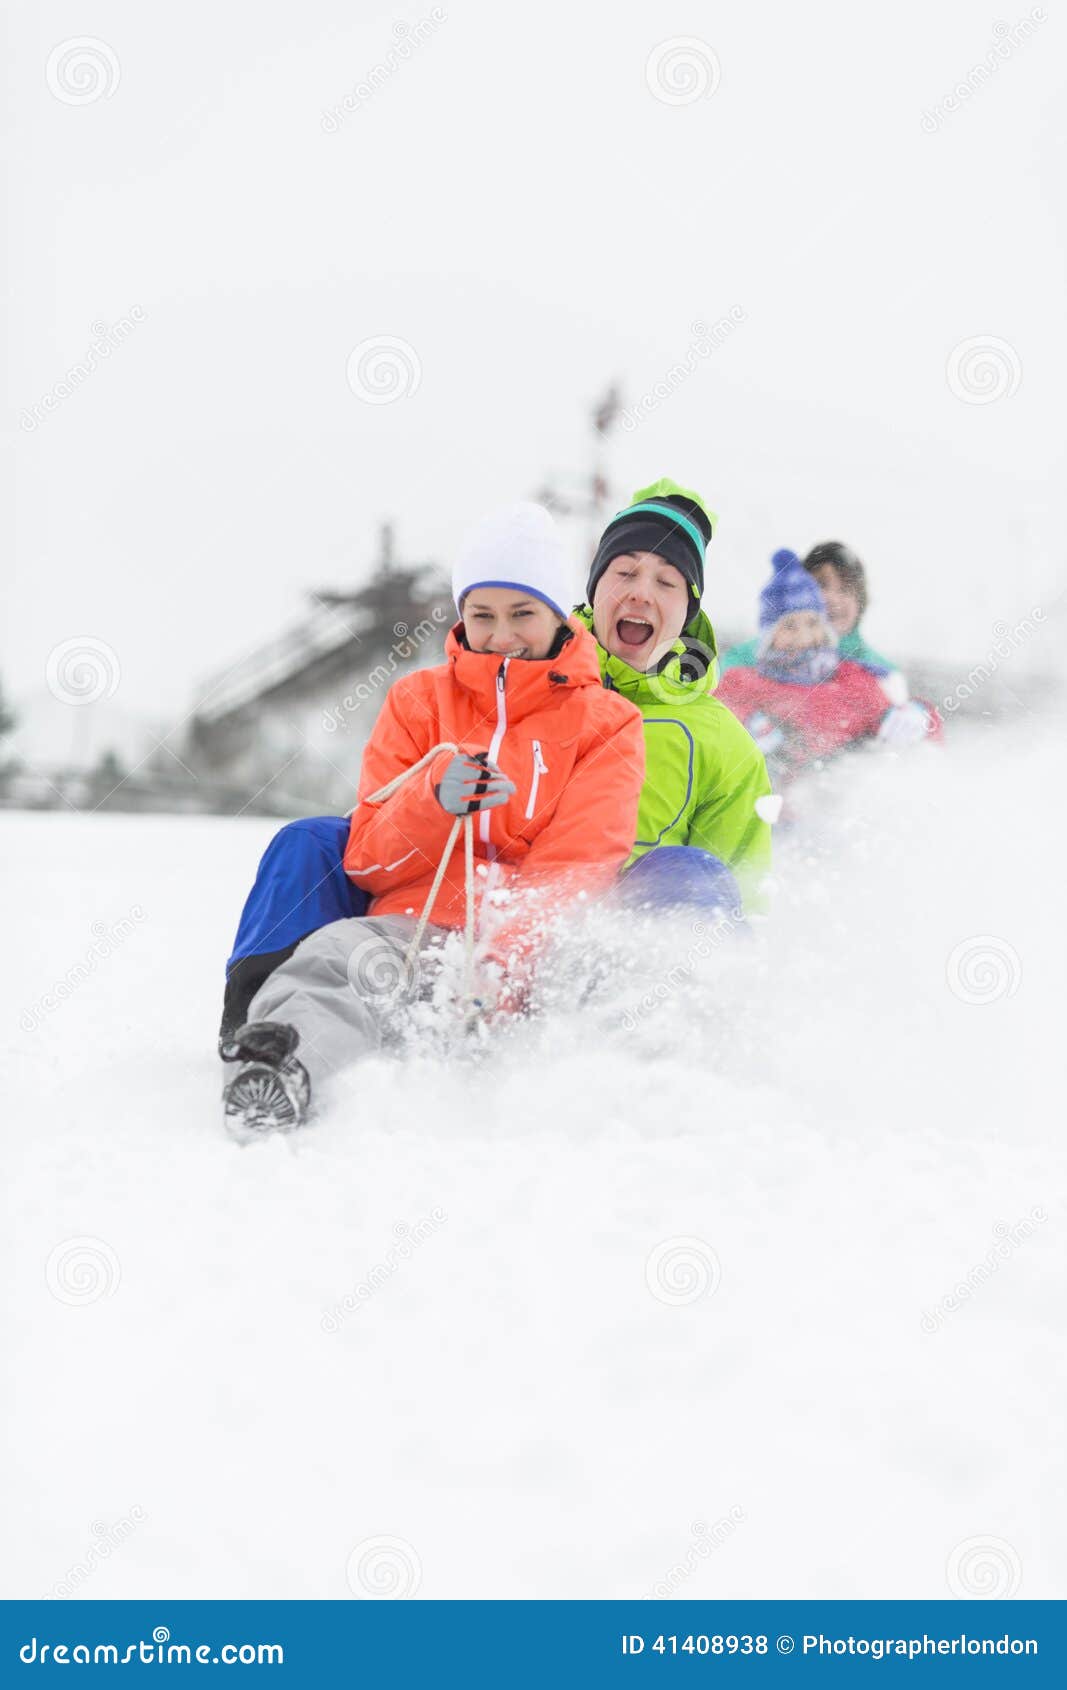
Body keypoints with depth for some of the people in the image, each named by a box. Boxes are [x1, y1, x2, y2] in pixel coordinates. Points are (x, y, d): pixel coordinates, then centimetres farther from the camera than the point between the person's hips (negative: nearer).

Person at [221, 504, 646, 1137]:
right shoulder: (418, 700, 20)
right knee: (337, 952, -34)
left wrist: (506, 954, -22)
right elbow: (367, 861, 13)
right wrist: (434, 799, -9)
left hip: (530, 947, 0)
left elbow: (576, 868, -2)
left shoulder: (605, 723, 13)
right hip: (411, 926, 0)